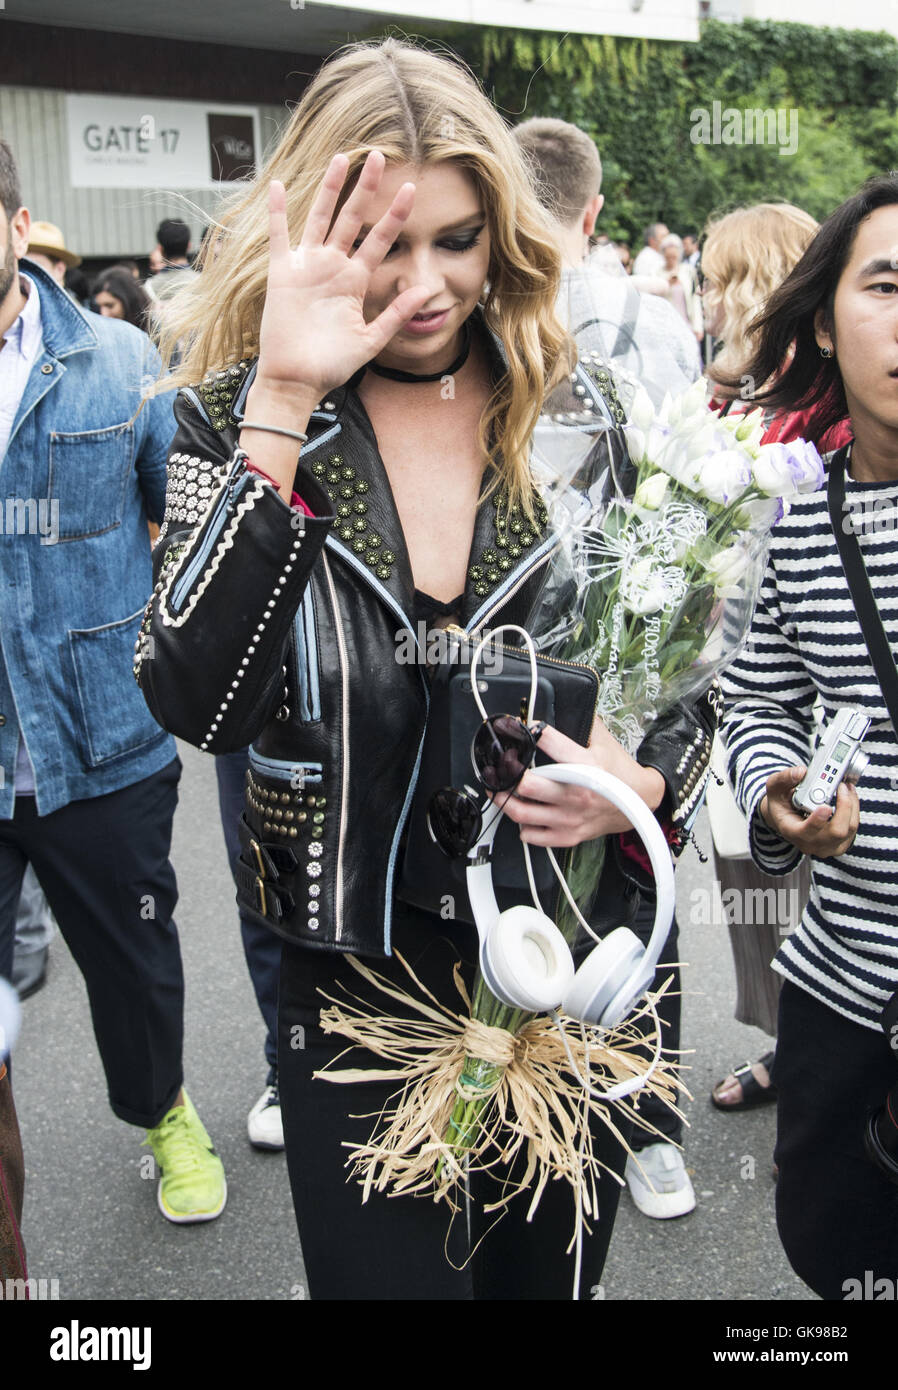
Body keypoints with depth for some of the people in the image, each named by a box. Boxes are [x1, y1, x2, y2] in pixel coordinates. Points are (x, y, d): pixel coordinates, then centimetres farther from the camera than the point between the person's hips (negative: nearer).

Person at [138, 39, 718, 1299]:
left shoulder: (574, 415, -4)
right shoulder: (235, 419, -8)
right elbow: (200, 704, -23)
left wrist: (650, 780, -16)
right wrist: (284, 406, -27)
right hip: (360, 993, -2)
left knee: (548, 1271, 23)